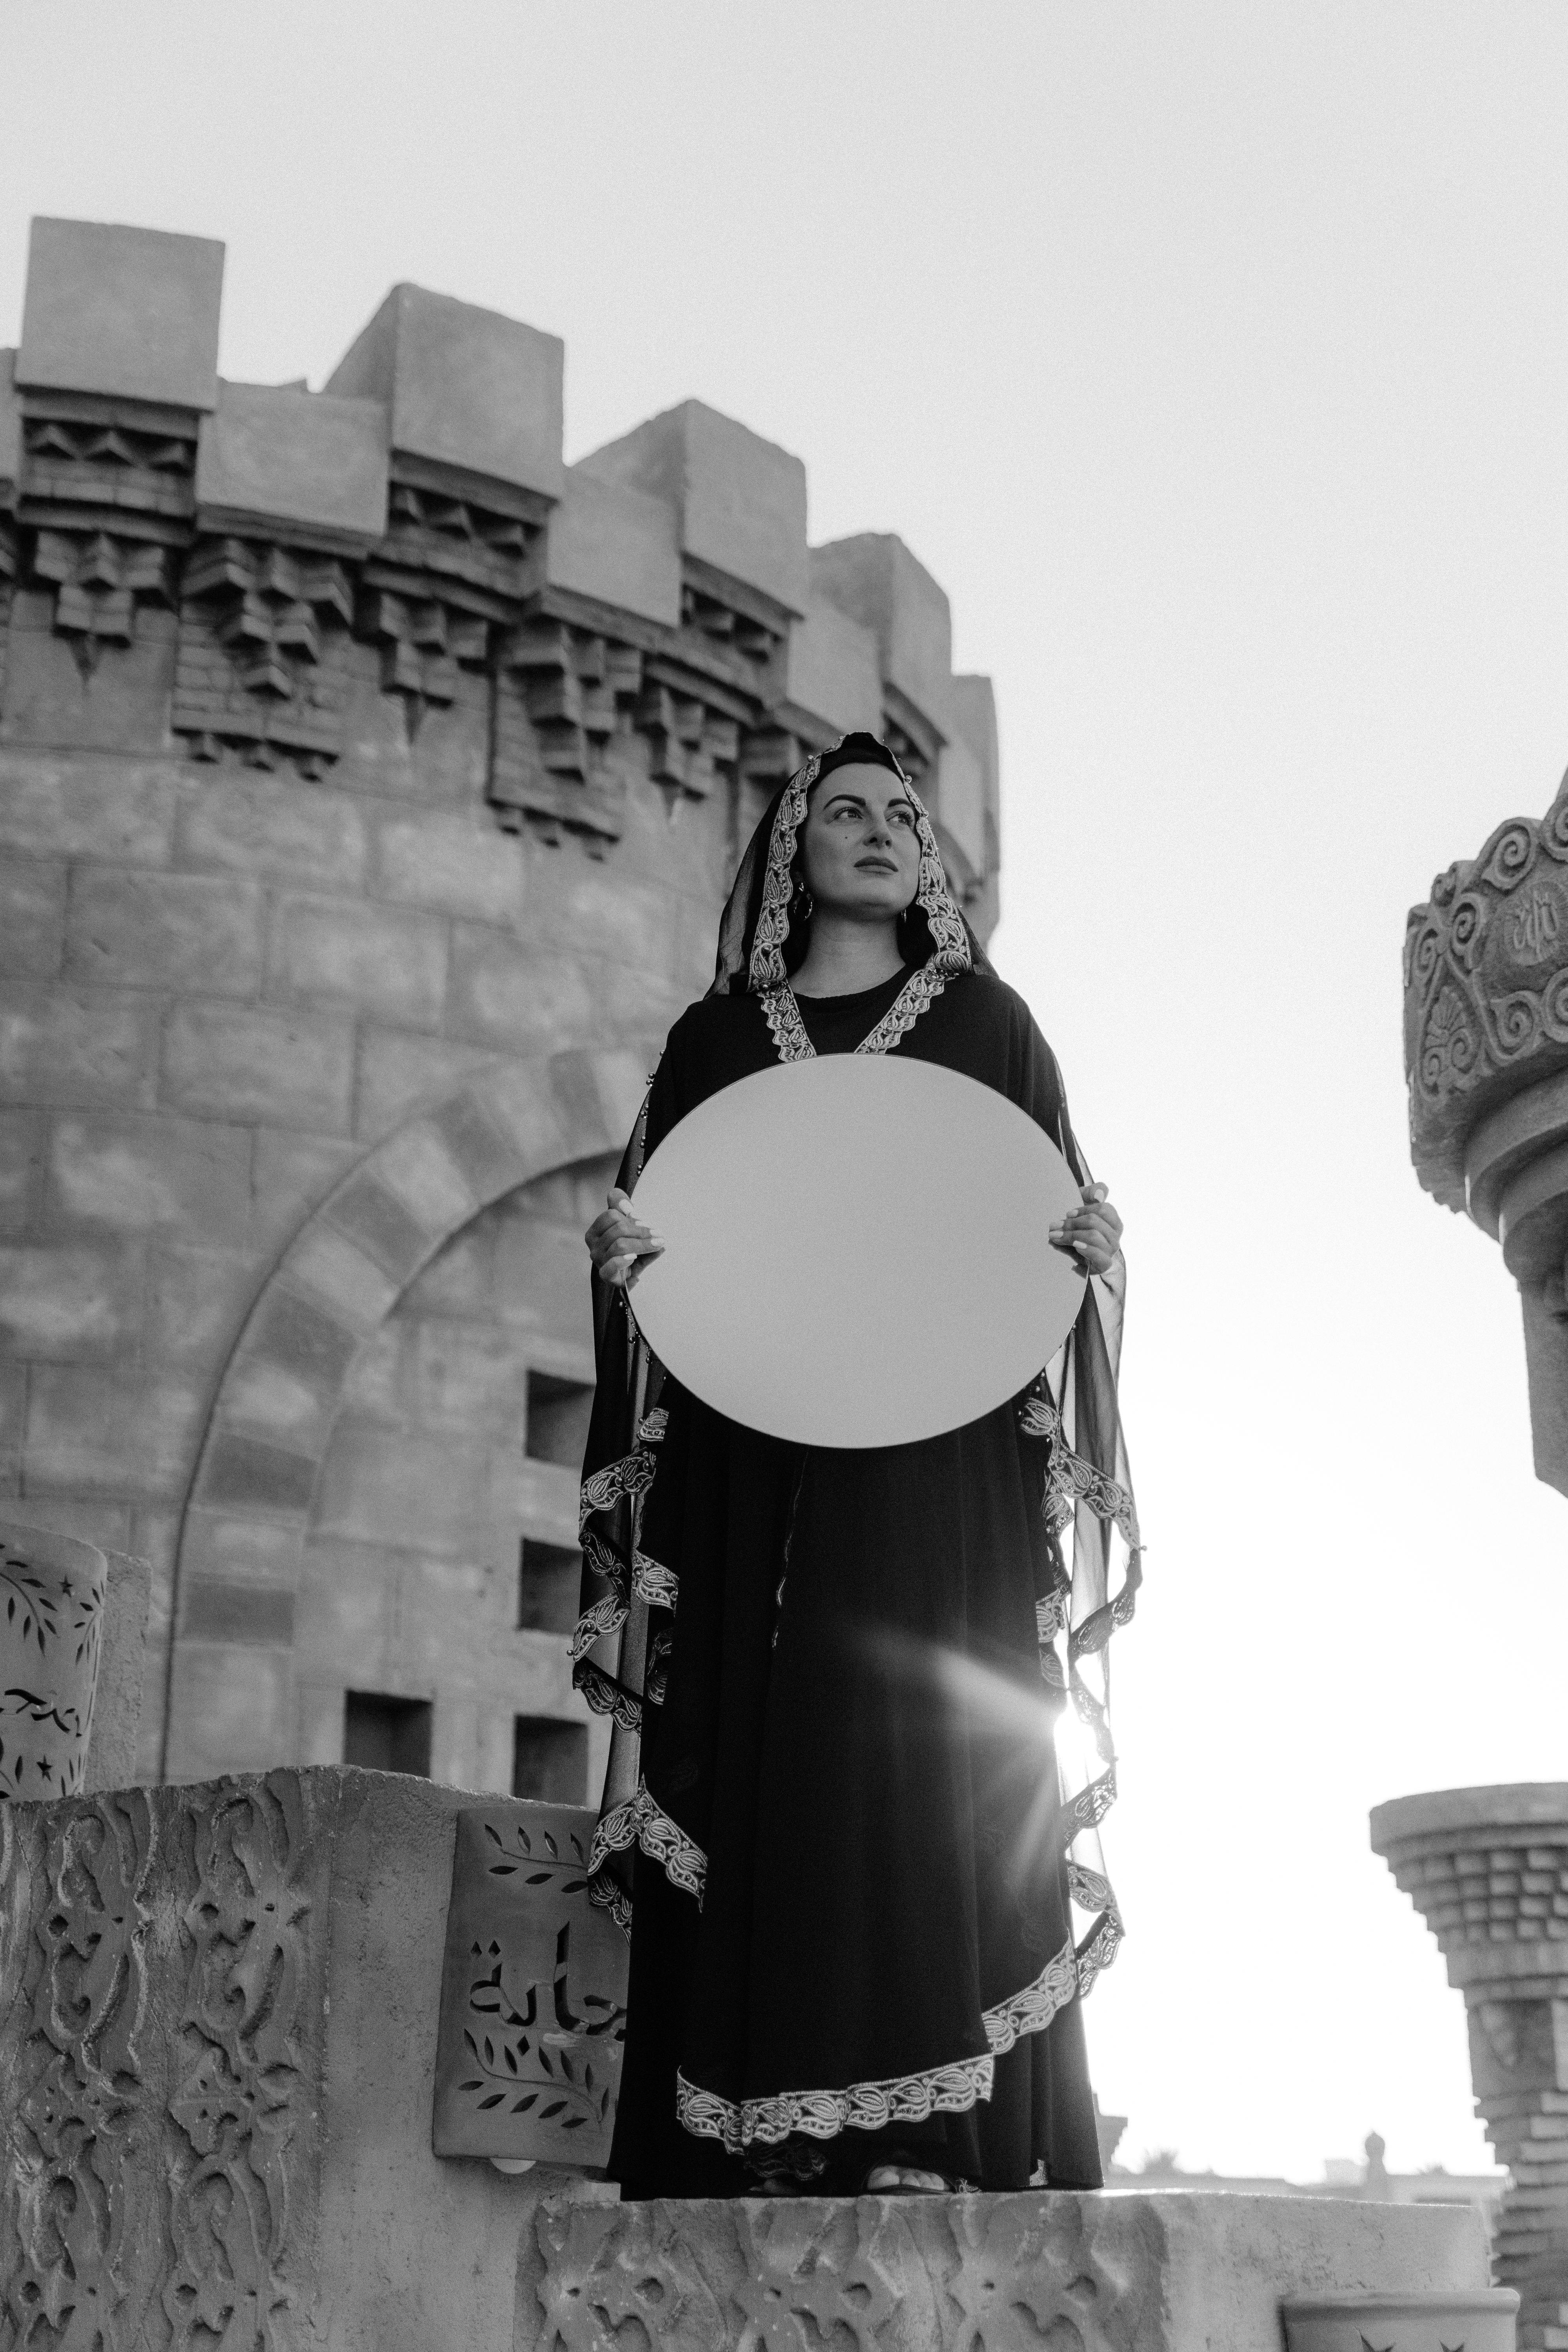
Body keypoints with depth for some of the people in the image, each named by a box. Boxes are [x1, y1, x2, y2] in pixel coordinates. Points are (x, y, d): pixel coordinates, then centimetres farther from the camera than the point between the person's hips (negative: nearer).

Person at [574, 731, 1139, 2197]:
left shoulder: (985, 1018, 16)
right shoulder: (718, 1033, 18)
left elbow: (1062, 1215, 12)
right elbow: (653, 1225, 15)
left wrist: (1081, 1242, -11)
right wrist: (624, 1247, -8)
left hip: (939, 1466, -1)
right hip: (754, 1477, 1)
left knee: (946, 1777, -10)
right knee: (762, 1782, -7)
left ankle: (955, 2160, -11)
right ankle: (746, 2172, -7)